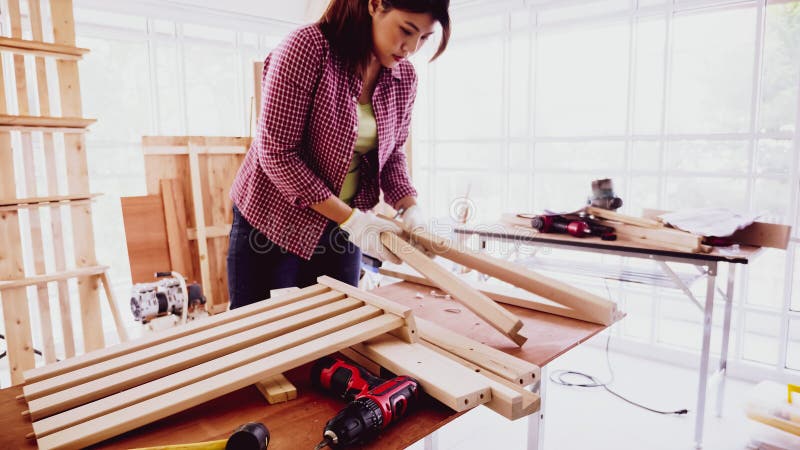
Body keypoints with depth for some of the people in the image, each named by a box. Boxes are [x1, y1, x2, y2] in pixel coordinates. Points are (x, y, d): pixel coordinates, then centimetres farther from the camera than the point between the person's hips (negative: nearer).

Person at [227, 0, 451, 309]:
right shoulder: (308, 47, -20)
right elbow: (277, 153, -21)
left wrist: (409, 207, -11)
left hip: (341, 230, 5)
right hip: (274, 224, -4)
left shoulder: (404, 78, -2)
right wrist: (351, 219, -23)